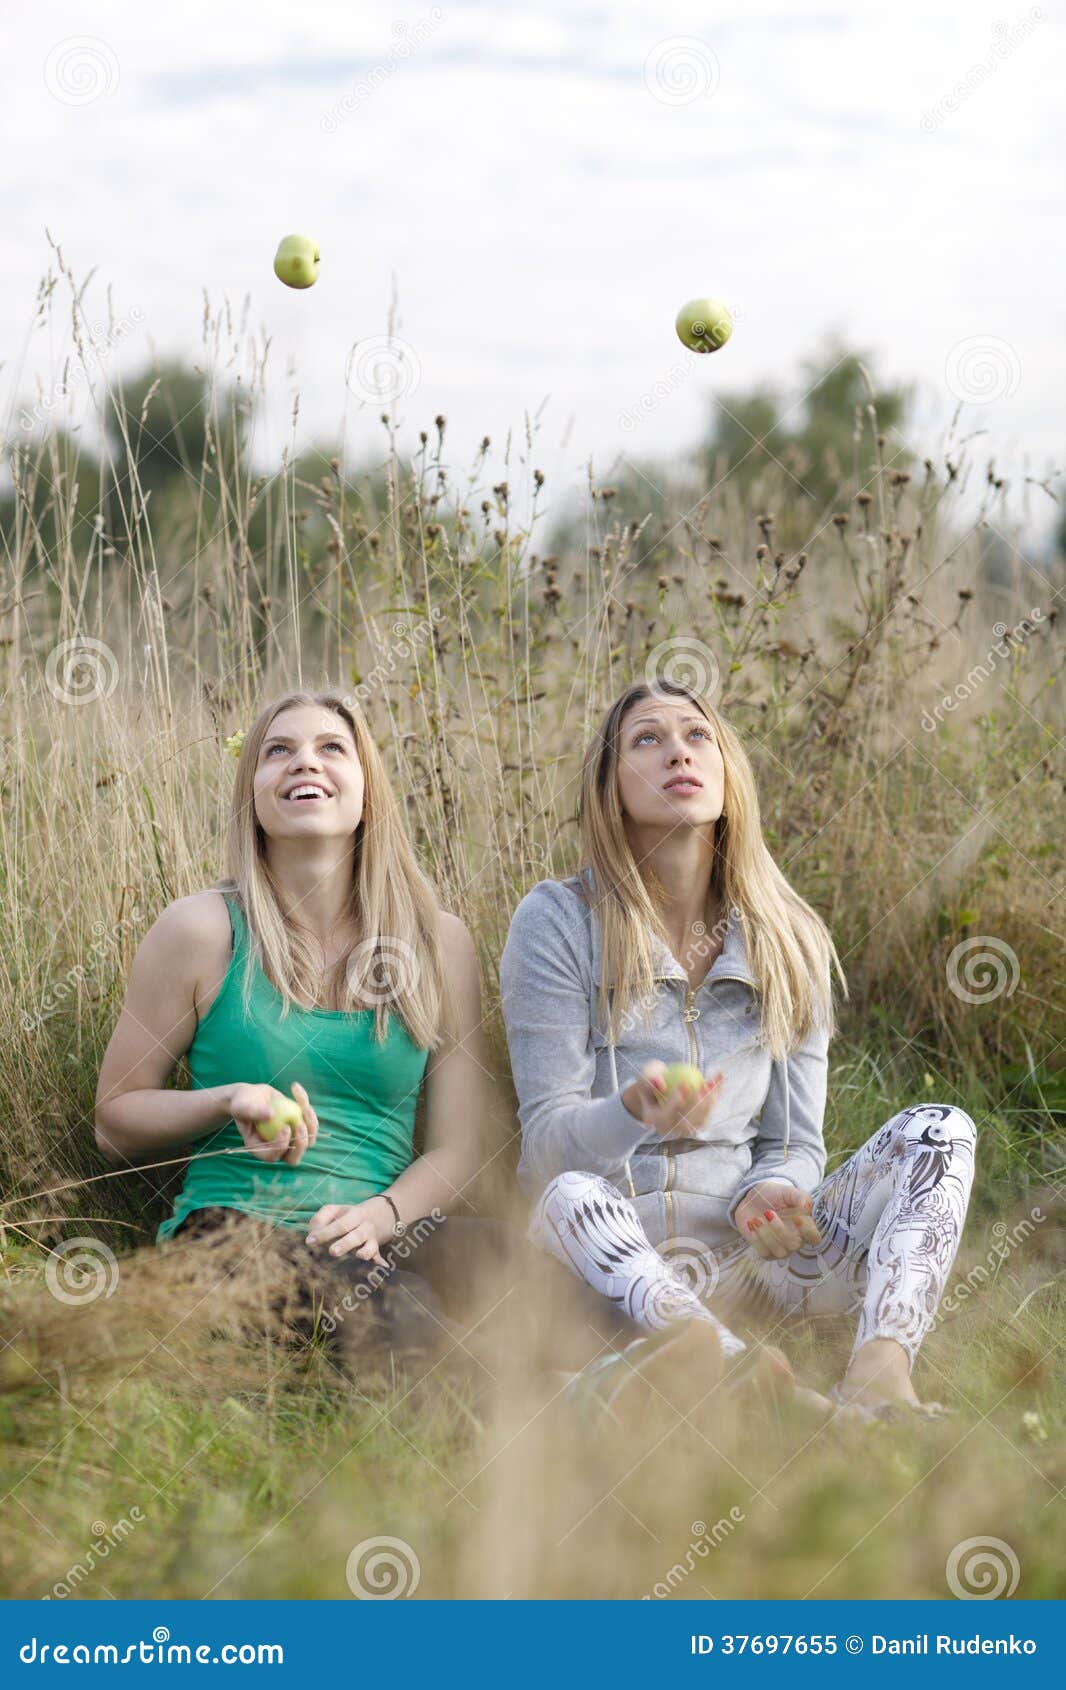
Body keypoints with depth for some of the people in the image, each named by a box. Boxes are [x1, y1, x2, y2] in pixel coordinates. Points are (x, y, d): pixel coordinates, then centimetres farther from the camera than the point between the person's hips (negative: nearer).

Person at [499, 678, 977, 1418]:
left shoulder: (790, 940, 9)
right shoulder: (559, 920, -2)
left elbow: (795, 1142, 9)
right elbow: (548, 1137, -8)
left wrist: (768, 1193, -16)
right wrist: (635, 1113, -31)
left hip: (742, 1255, 4)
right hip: (609, 1250, -4)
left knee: (938, 1129, -15)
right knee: (571, 1197, -37)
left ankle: (881, 1365, -42)